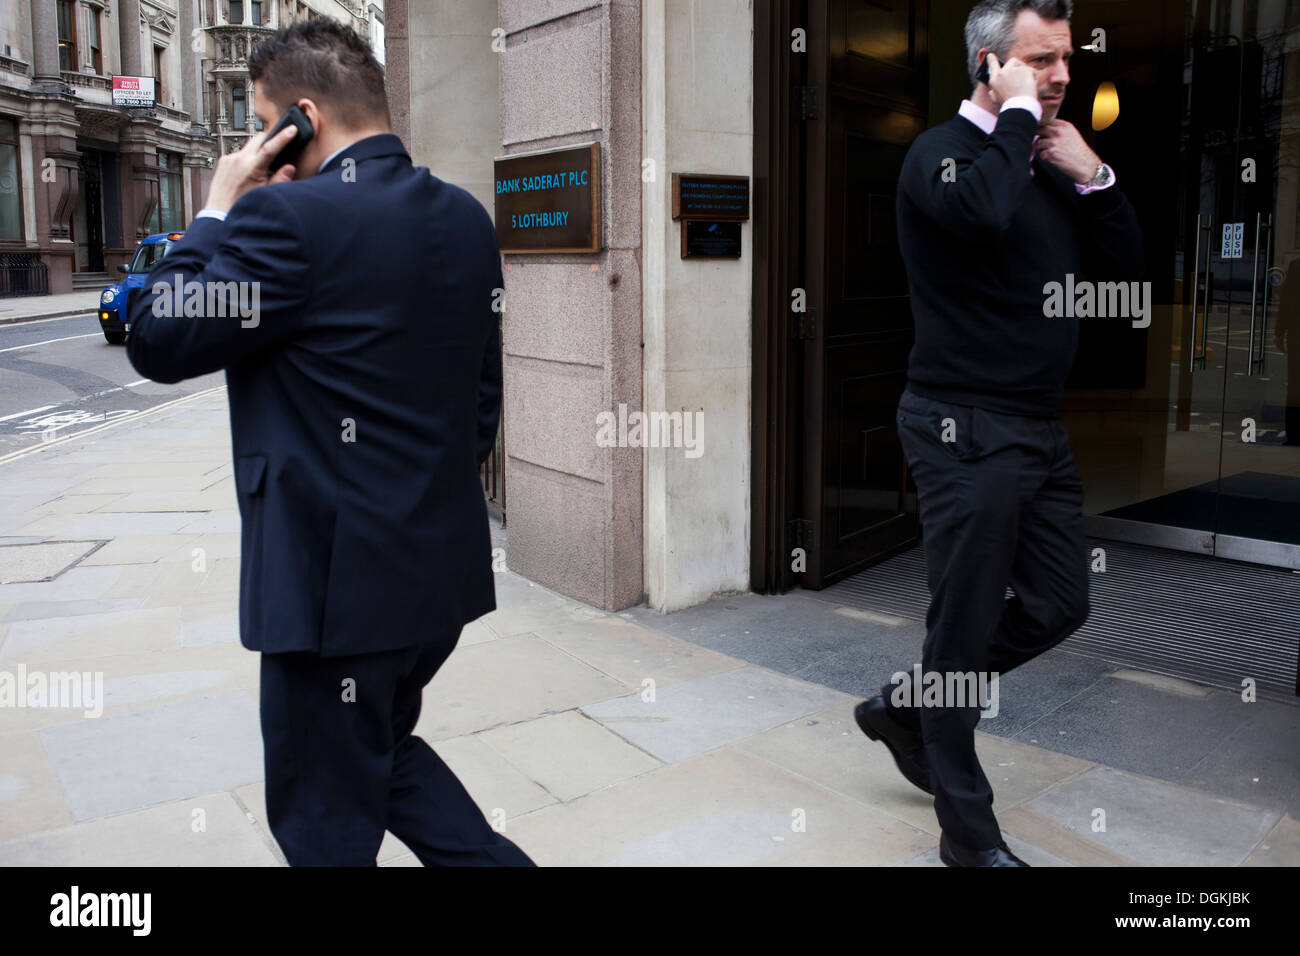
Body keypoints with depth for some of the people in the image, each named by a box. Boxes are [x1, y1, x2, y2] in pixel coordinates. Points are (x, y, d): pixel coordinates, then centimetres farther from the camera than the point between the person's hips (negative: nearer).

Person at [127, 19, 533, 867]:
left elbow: (157, 344, -8)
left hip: (339, 574, -8)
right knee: (384, 749, 29)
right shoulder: (466, 218, 6)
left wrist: (217, 210, -1)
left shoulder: (287, 217, -18)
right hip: (446, 564, 8)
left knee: (325, 817, 13)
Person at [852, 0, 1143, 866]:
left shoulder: (1051, 164, 15)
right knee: (968, 624, 1)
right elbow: (981, 210, -32)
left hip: (1039, 426, 8)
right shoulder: (941, 152, -8)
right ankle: (969, 832, 17)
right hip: (966, 428, -8)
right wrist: (1017, 114, -16)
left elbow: (1125, 270, 13)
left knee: (1060, 606, 13)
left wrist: (1092, 176, 1)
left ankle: (905, 706, 31)